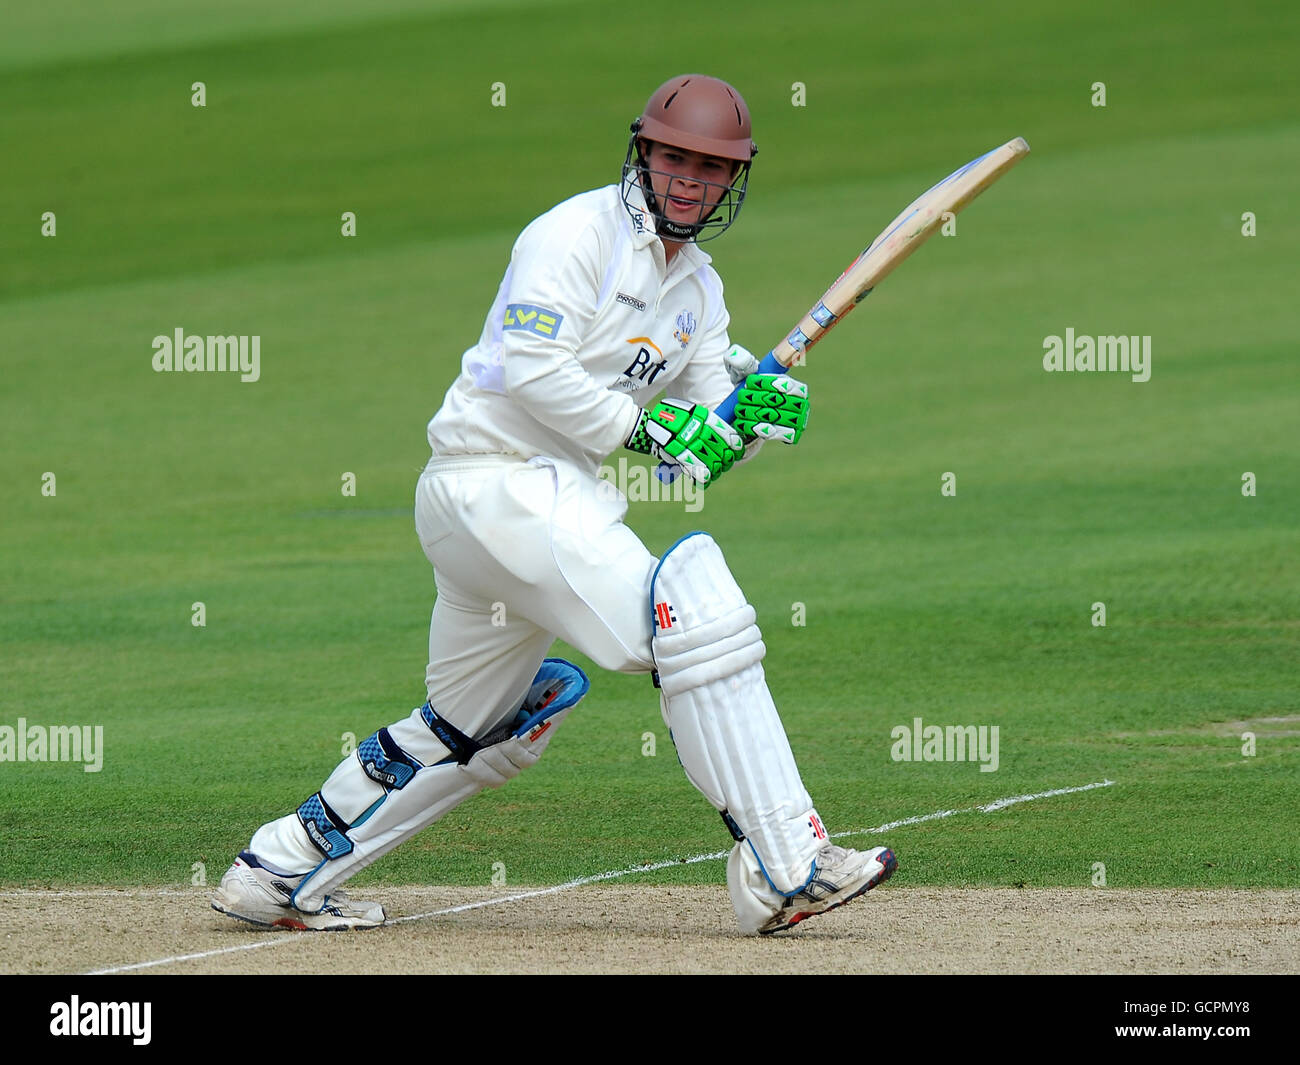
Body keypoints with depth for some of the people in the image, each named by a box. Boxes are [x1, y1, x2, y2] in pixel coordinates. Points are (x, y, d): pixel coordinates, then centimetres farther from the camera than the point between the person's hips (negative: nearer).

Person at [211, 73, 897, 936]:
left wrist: (759, 417, -9)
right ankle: (786, 869, -23)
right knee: (700, 619, -21)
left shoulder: (700, 289, 17)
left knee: (473, 732, 19)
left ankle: (278, 874, 29)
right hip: (495, 472, -10)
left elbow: (706, 450, 12)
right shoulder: (580, 233, -9)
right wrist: (647, 427, -21)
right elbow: (532, 370, -21)